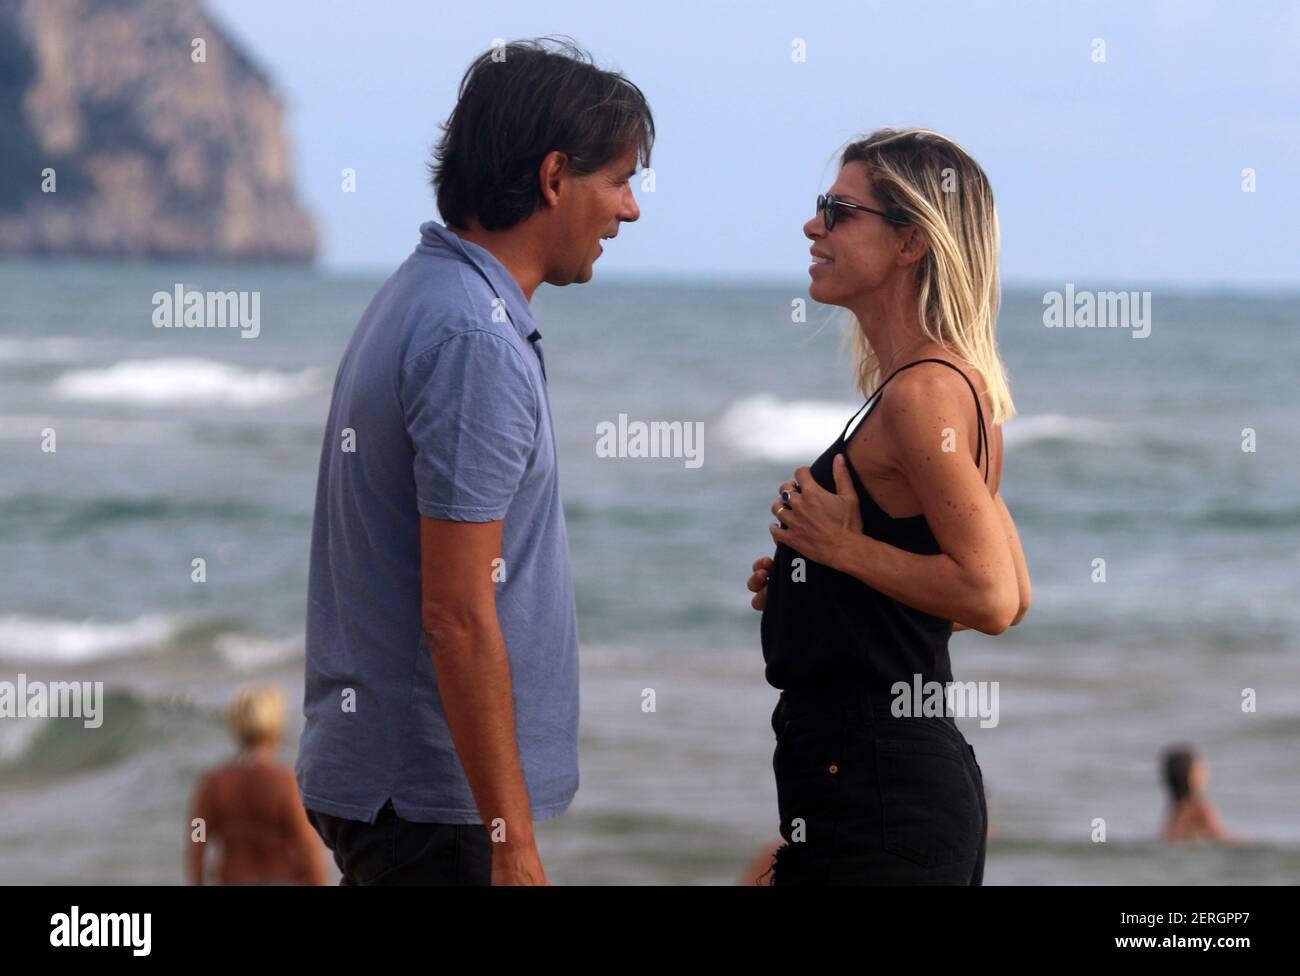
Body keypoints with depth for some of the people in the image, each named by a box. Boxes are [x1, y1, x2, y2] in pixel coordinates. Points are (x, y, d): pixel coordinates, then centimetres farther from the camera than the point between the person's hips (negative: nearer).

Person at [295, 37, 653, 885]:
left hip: (376, 772, 10)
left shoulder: (422, 297, 13)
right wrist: (513, 844, -21)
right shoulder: (476, 340, -19)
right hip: (432, 792, -10)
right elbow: (458, 615, -22)